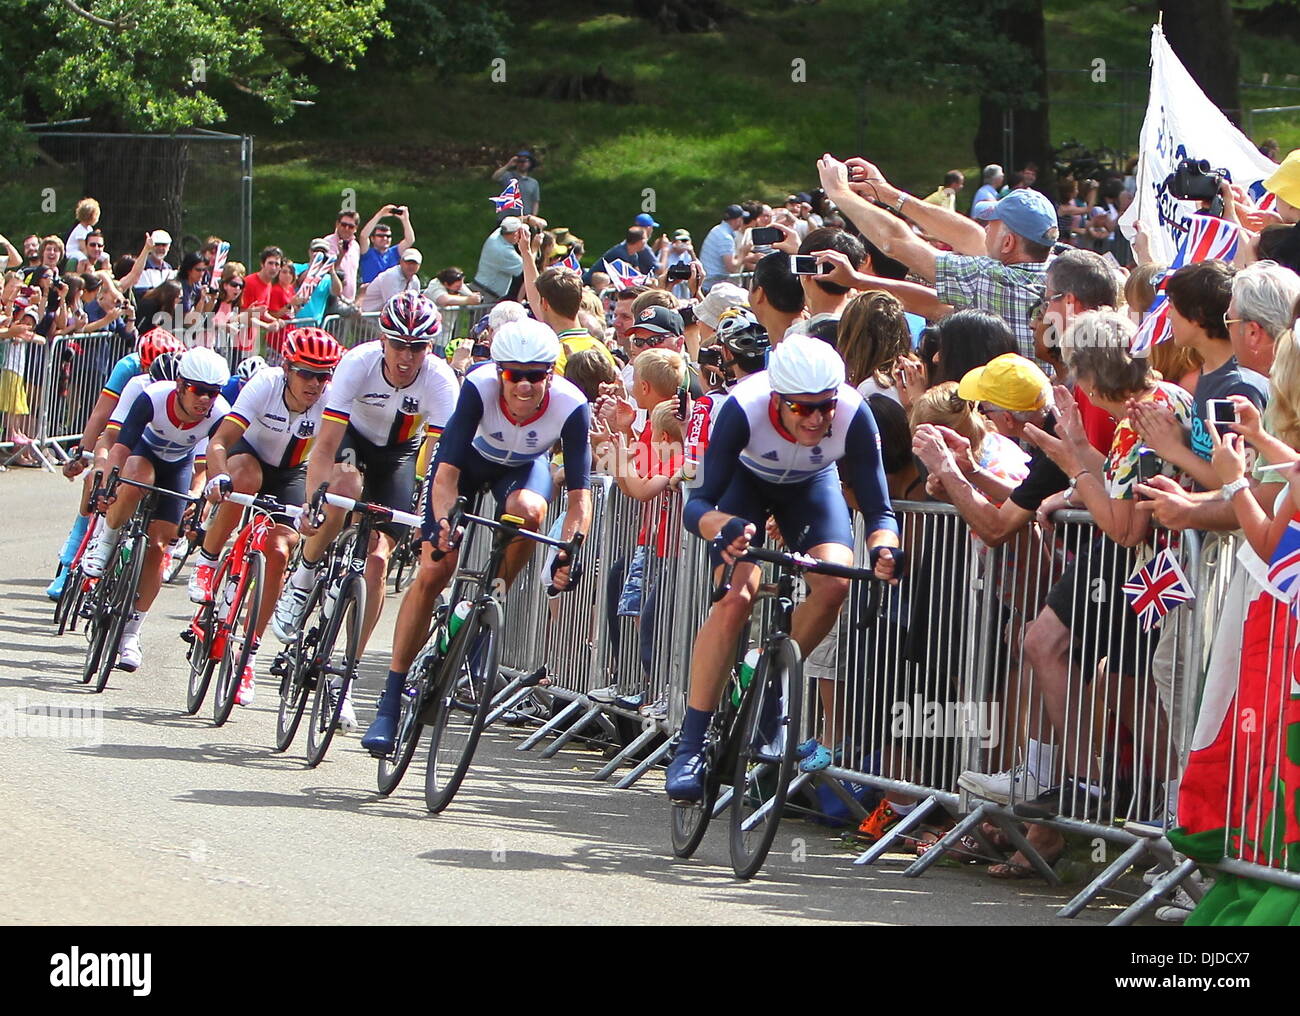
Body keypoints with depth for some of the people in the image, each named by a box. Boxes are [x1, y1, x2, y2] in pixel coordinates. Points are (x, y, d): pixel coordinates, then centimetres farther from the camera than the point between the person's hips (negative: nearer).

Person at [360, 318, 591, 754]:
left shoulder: (570, 405, -34)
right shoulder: (479, 387, -36)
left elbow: (579, 492, -33)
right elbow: (447, 470, -37)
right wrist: (444, 521, -54)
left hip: (523, 467, 1)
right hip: (470, 458, -1)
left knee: (527, 509, -36)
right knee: (432, 573, -11)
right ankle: (390, 702, -4)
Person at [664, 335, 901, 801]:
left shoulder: (853, 414, -34)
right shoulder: (745, 408, -38)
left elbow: (878, 509, -29)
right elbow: (698, 505, -37)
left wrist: (884, 549, -51)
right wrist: (725, 528, -60)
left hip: (811, 484, 2)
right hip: (747, 479, -2)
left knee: (834, 583, -24)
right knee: (735, 597, -21)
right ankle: (690, 746, -17)